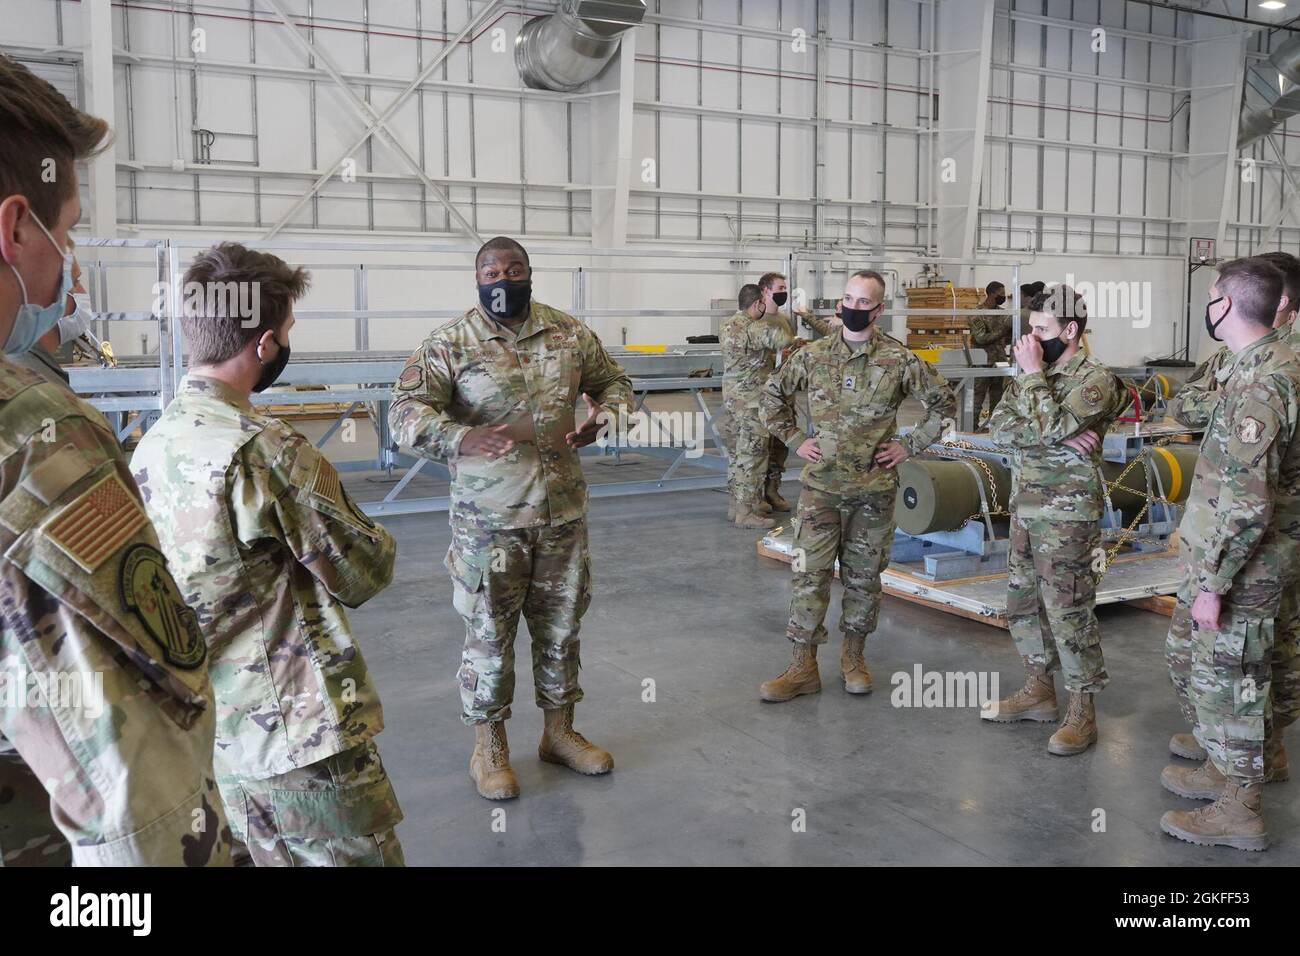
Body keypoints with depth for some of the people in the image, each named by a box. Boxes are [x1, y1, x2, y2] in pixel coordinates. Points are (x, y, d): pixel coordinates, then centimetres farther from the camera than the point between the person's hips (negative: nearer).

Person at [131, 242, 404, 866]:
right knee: (361, 856, 7)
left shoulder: (149, 447, 4)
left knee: (265, 857, 22)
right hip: (302, 740, -8)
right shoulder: (265, 451, -22)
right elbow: (364, 577, -13)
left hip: (208, 733, 8)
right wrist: (370, 532, 7)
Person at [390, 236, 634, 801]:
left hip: (563, 510, 4)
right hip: (488, 518, -3)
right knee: (489, 634, 7)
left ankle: (559, 731, 34)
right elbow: (405, 410, -15)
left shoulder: (570, 335, 4)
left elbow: (614, 382, 16)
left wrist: (601, 419, -8)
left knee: (561, 627, 15)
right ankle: (489, 747, 26)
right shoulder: (450, 343, -7)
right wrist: (461, 438, -34)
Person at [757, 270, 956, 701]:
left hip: (874, 488, -1)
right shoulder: (813, 354, 0)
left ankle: (854, 657, 27)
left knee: (863, 576, 10)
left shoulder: (899, 359, -5)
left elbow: (943, 402, 5)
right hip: (821, 486, 1)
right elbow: (772, 393, 13)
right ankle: (803, 666, 8)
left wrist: (910, 444, 0)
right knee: (809, 573, 0)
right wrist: (795, 439, 5)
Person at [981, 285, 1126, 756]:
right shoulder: (1032, 377, 11)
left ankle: (1082, 711, 8)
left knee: (1069, 611, -3)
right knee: (1023, 602, 15)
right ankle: (1038, 690, 29)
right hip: (1024, 507, 8)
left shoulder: (1095, 379, -12)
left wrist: (1032, 374, -16)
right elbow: (999, 428, -4)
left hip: (1067, 514, -8)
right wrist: (1058, 436, -18)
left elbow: (1048, 427, -25)